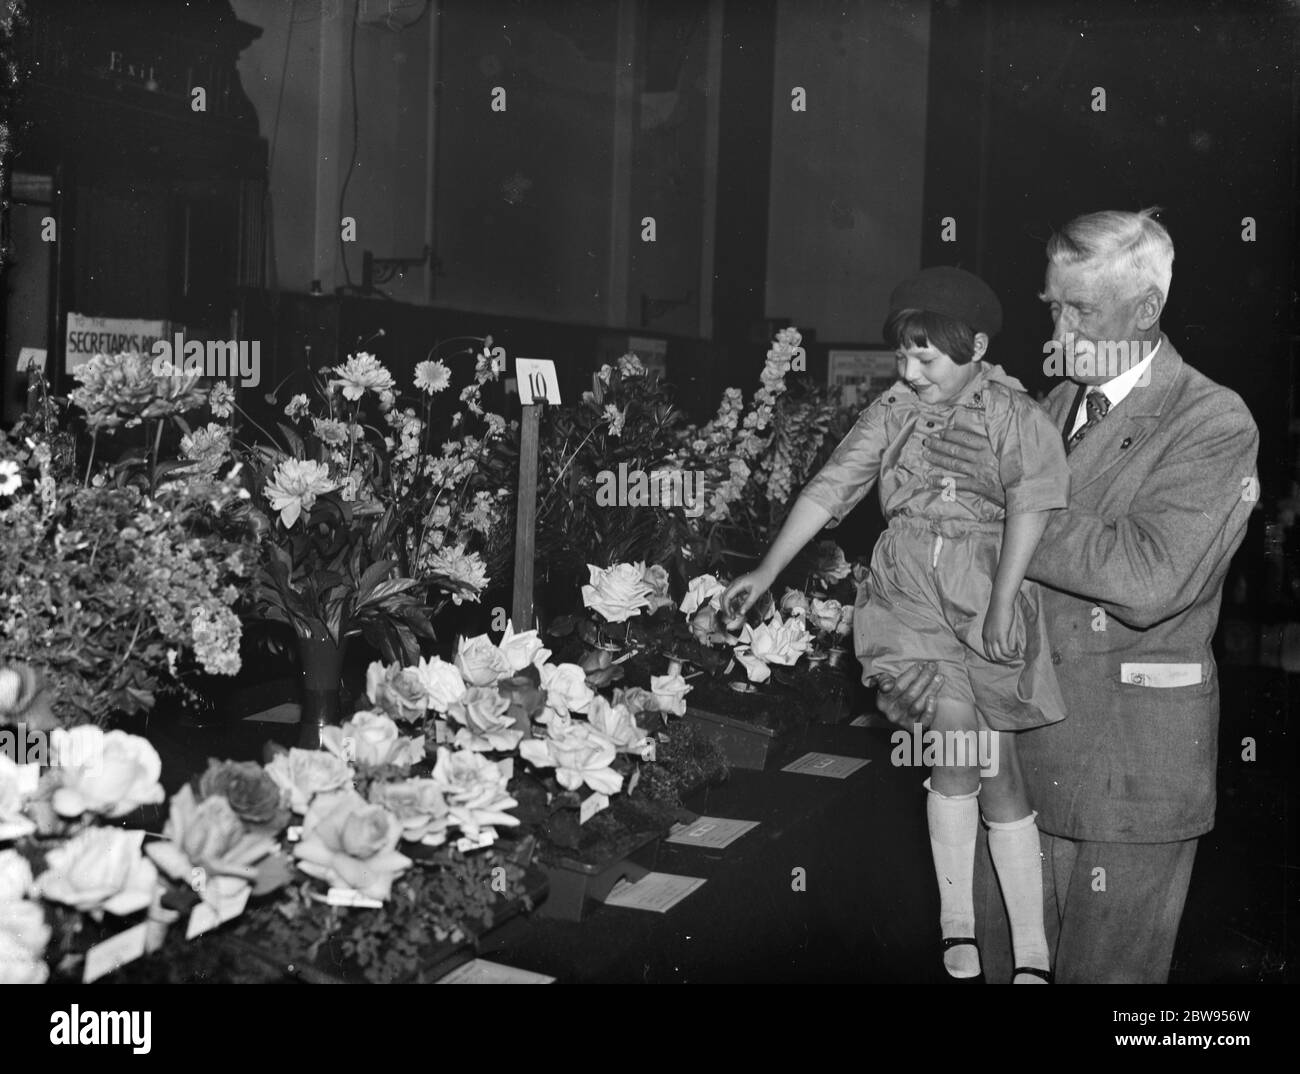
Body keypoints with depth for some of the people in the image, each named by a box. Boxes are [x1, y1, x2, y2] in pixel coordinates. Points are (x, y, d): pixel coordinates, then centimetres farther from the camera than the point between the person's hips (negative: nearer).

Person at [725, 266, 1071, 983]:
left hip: (988, 607, -1)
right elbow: (828, 489, 4)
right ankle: (956, 925, 2)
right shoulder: (892, 412, 4)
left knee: (996, 772, 0)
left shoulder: (1011, 412, -4)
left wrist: (1003, 602, -22)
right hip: (909, 599, 1)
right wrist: (768, 569, -1)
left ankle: (1032, 954, 8)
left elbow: (1029, 505, -13)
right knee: (955, 737, -14)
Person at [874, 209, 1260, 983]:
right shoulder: (1054, 407, 12)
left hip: (1131, 759, -6)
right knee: (1006, 959, 14)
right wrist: (932, 663, -6)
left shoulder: (1214, 422, -9)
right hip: (1017, 743, 6)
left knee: (1109, 966, 7)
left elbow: (1148, 581, -23)